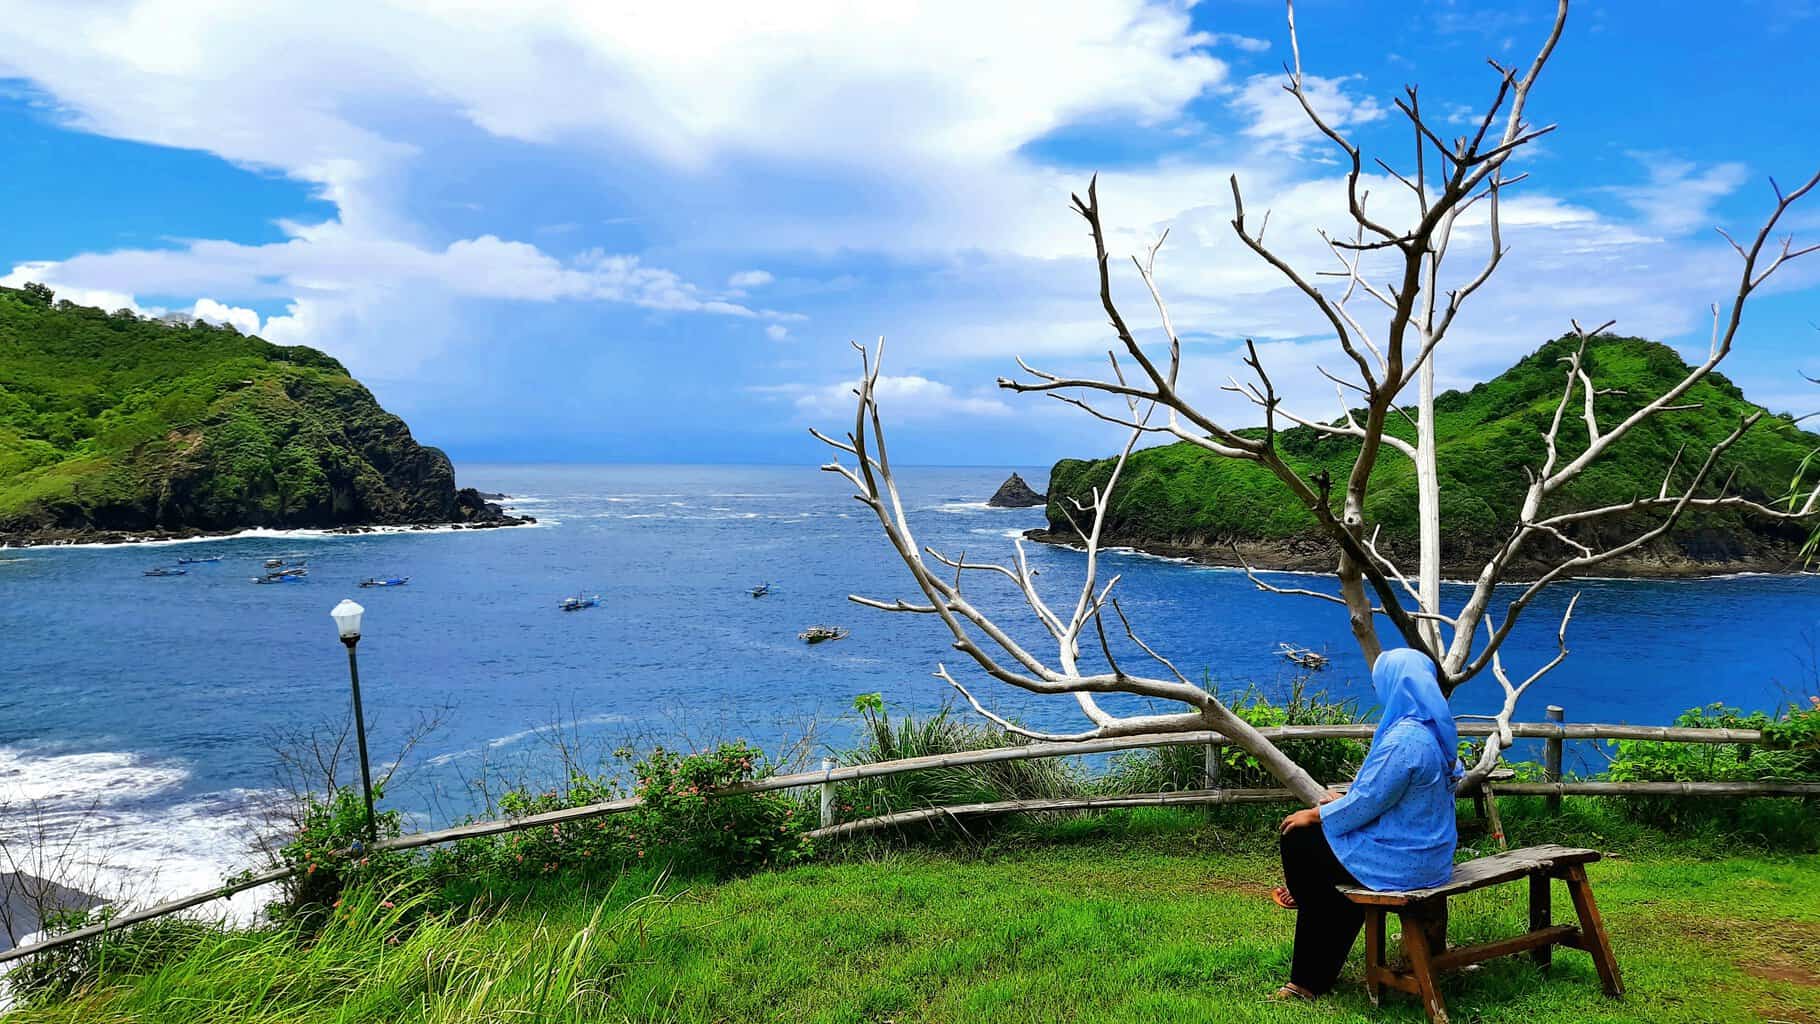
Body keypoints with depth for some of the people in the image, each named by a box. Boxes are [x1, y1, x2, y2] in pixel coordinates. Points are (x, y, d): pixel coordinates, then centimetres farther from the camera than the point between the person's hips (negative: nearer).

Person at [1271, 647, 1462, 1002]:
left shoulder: (1403, 738, -25)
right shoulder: (1435, 730, 5)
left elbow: (1366, 803, -21)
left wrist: (1316, 815, -5)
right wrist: (1345, 800, 18)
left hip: (1401, 861, -10)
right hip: (1428, 852, 10)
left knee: (1297, 840, 5)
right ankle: (1313, 979, 24)